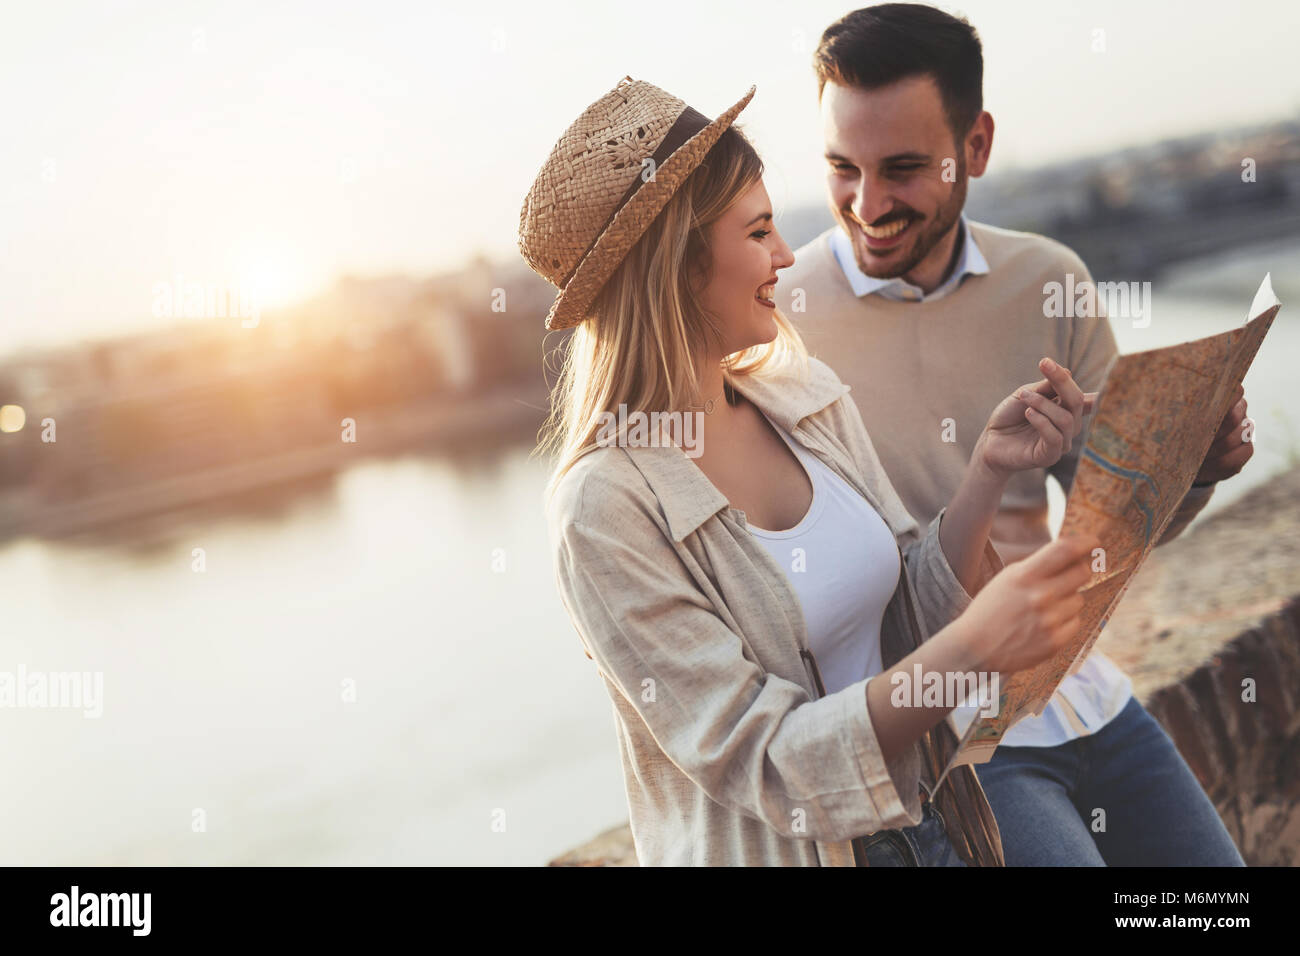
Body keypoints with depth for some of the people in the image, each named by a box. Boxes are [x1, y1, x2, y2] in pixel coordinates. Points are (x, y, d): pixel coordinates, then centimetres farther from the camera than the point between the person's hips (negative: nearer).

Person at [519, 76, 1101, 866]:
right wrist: (972, 650, -33)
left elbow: (909, 612, 0)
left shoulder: (806, 394, -5)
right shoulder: (606, 509, -23)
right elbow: (763, 764, -23)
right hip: (777, 850, -6)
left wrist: (989, 471, -14)